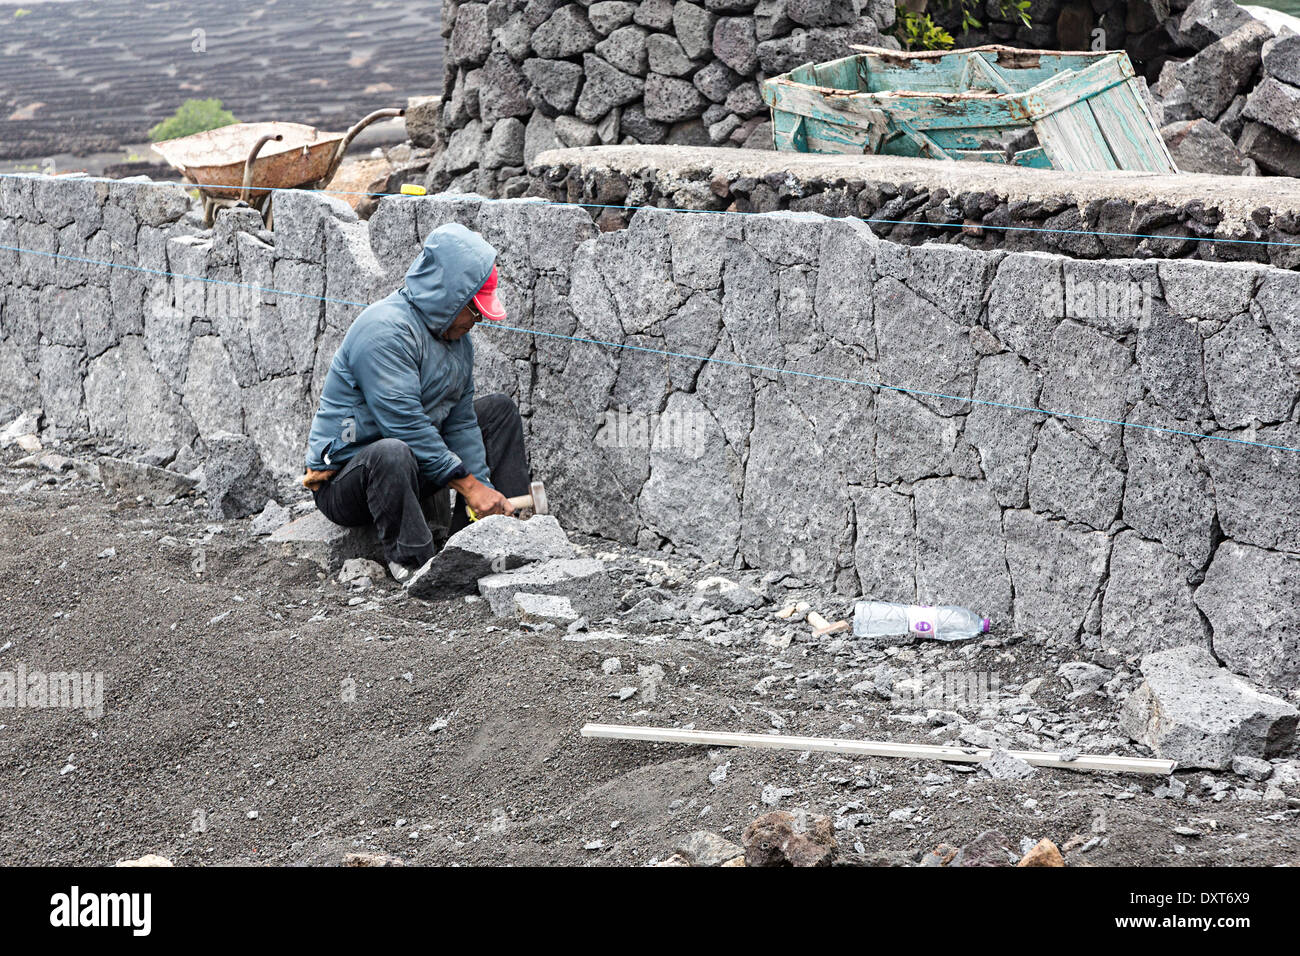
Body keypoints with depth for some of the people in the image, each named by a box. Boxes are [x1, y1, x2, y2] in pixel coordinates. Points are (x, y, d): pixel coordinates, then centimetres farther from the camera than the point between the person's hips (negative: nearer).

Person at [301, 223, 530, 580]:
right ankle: (413, 563, -29)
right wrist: (468, 485, -25)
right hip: (343, 478, -9)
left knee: (499, 409, 11)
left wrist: (483, 489, -8)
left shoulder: (457, 336, 6)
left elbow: (460, 421, 5)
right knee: (392, 454, -43)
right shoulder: (386, 328, -24)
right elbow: (405, 423, -29)